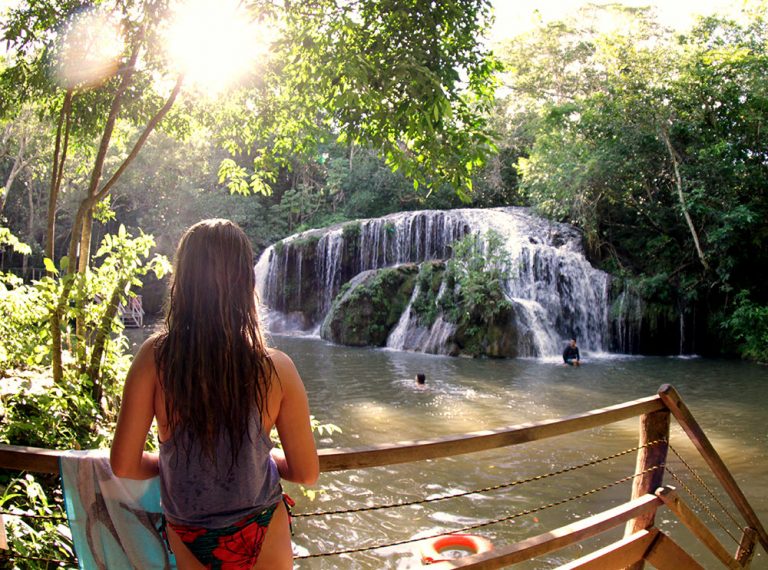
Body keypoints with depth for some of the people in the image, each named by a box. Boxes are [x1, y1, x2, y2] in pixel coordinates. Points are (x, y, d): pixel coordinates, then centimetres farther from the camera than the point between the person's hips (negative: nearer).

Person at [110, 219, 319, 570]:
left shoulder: (155, 356, -19)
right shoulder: (276, 368, -20)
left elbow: (124, 465, -13)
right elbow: (307, 474, -11)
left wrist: (168, 461, 6)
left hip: (187, 539, 1)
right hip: (259, 536, 0)